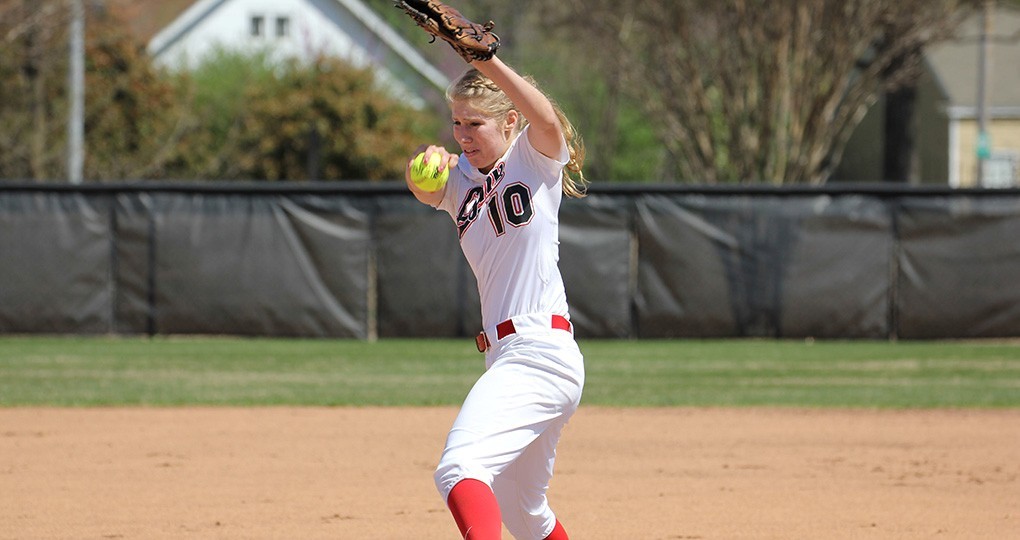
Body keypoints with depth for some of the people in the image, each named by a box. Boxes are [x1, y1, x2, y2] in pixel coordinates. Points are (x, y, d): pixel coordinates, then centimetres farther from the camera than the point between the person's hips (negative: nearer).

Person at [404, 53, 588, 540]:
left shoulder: (535, 158, 0)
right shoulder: (460, 179, 16)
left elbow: (548, 121, -23)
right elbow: (424, 190, -6)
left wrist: (486, 61, -36)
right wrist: (424, 163, -30)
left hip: (540, 350, -9)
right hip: (505, 359, 9)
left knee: (458, 467, -27)